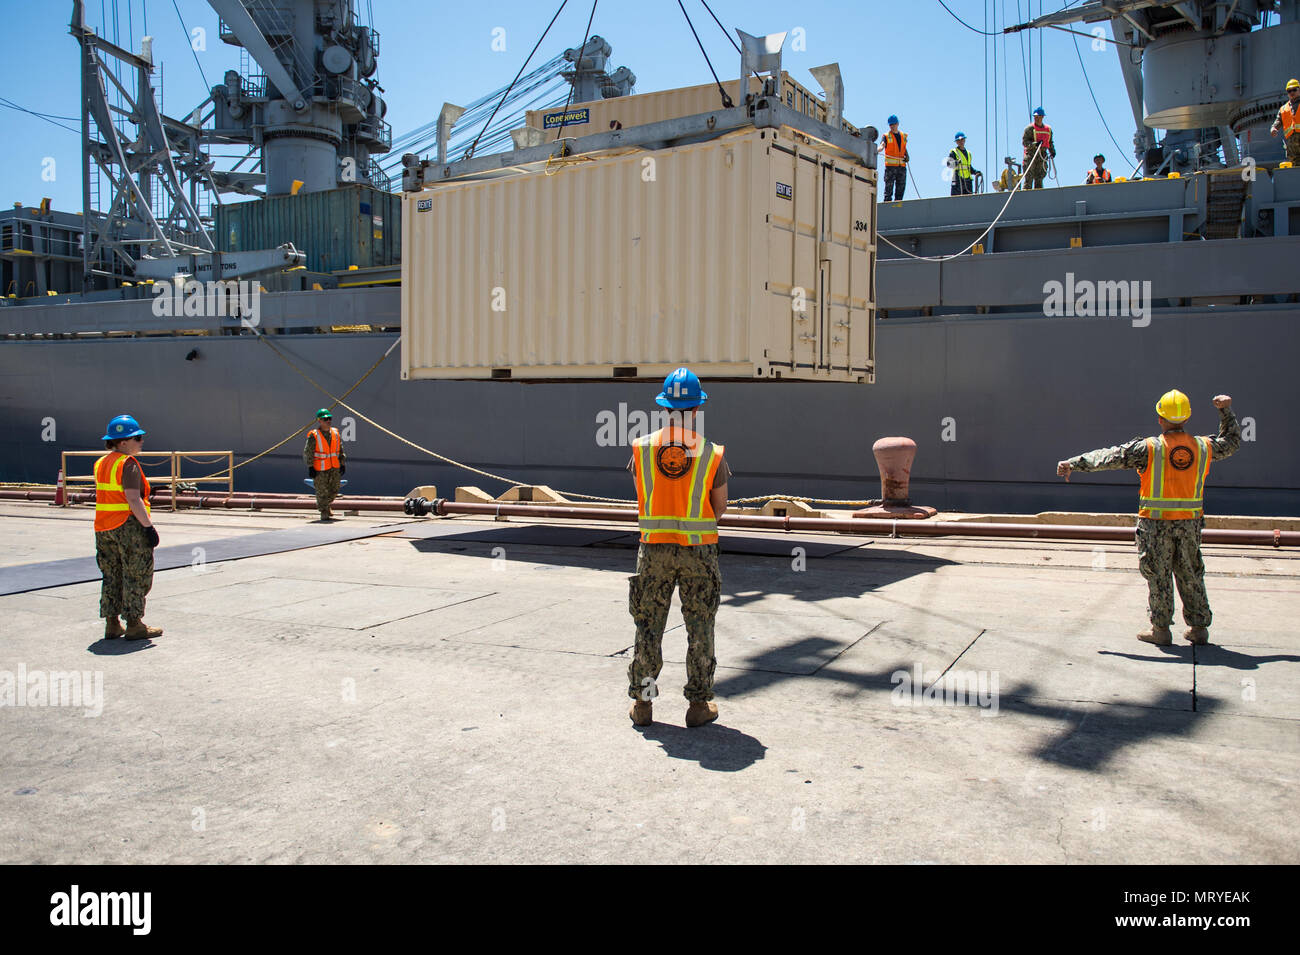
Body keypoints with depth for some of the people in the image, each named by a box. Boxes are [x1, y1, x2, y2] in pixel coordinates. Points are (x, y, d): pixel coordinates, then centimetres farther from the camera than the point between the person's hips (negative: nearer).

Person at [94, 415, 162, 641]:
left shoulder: (101, 463, 13)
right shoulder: (128, 464, -14)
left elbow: (102, 497, 16)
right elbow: (133, 499, -21)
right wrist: (149, 526, -20)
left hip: (103, 526, 8)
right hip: (129, 526, -8)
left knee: (112, 575, 14)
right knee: (136, 576, 1)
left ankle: (112, 624, 18)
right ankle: (134, 625, 5)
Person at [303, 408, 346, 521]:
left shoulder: (335, 432, 6)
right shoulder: (313, 436, -10)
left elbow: (340, 450, 13)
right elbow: (308, 452, -9)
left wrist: (342, 464, 10)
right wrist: (310, 467, -12)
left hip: (334, 468, 5)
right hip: (320, 469, -5)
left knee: (334, 491, 11)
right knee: (322, 491, -2)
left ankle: (323, 505, 36)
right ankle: (324, 513, 10)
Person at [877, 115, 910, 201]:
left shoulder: (903, 136, 18)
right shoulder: (886, 136, 4)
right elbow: (881, 146, -13)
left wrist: (907, 156, 7)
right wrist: (876, 150, -35)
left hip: (902, 166, 5)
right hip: (890, 165, -4)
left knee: (901, 187, 5)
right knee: (889, 187, -9)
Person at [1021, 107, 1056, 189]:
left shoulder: (1048, 129, 14)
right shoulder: (1029, 128, -2)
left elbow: (1050, 142, 25)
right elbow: (1024, 141, -10)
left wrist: (1052, 152, 13)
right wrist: (1034, 144, -24)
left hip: (1042, 157, 4)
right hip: (1030, 155, -4)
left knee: (1039, 179, 5)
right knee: (1029, 179, -9)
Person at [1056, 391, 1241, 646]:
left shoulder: (1149, 448, -10)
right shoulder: (1203, 447, 3)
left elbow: (1110, 457, -8)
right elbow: (1232, 442, 23)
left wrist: (1073, 463, -2)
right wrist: (1226, 411, 30)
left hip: (1156, 523, -4)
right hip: (1190, 523, 4)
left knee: (1158, 575, 4)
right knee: (1191, 576, 15)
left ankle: (1161, 629, 9)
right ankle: (1199, 627, 21)